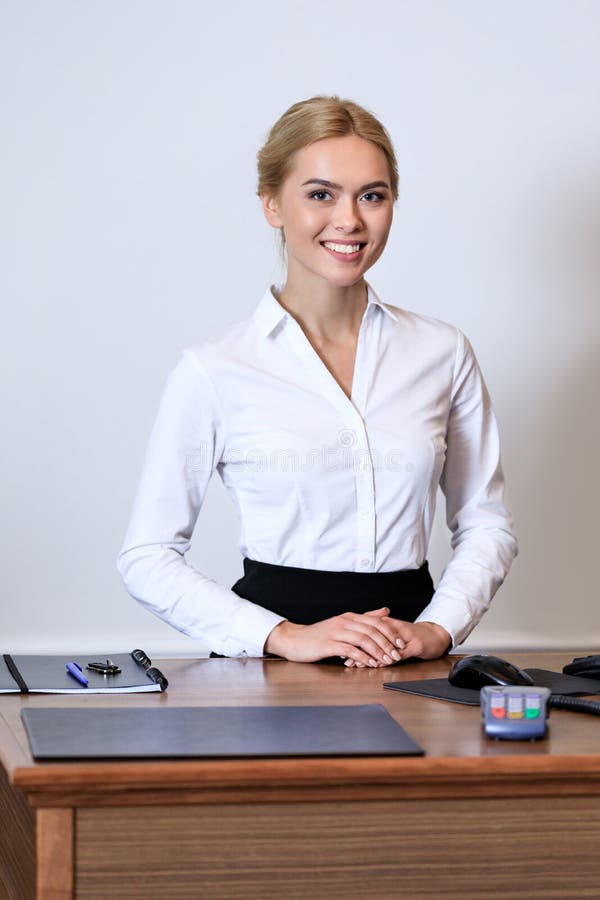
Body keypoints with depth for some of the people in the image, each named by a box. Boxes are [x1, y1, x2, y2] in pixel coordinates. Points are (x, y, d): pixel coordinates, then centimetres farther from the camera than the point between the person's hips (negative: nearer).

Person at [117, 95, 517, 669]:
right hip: (272, 669, -2)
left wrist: (439, 627, -2)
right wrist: (283, 636, -10)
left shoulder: (443, 353, 9)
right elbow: (148, 558, 1)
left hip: (408, 663, 3)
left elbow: (485, 524, 16)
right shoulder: (215, 371, 0)